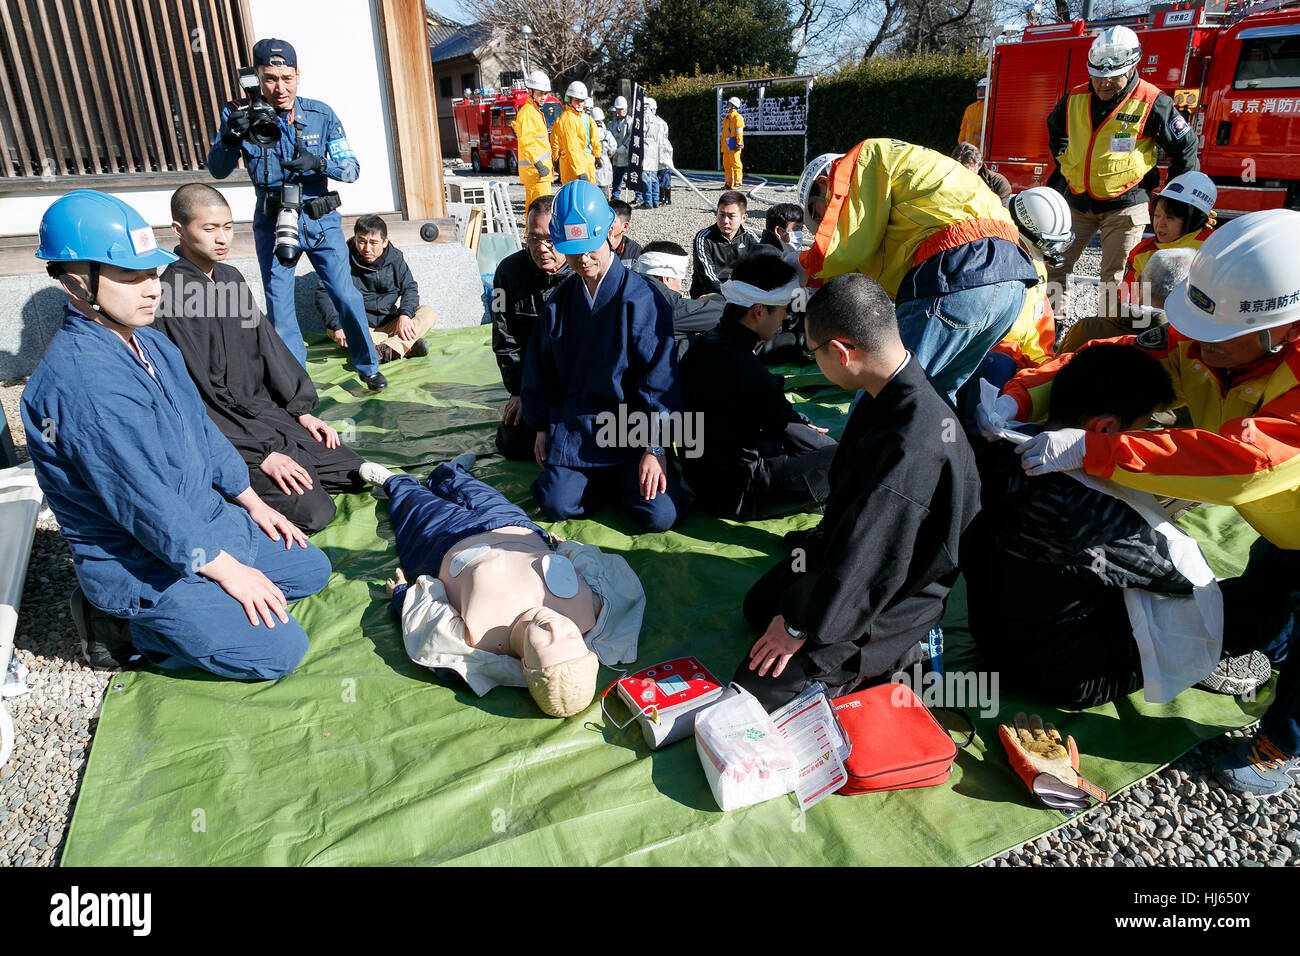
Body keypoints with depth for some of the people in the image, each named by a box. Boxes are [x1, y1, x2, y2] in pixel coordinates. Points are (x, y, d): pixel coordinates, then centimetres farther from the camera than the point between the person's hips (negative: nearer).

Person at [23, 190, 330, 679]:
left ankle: (155, 614, 12)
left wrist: (252, 503, 12)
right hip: (142, 561, -9)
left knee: (312, 568, 15)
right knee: (277, 651, -14)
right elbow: (145, 502, -27)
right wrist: (227, 569, -19)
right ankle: (124, 629, 4)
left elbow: (202, 430, 13)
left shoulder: (149, 342, 3)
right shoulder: (83, 378, -28)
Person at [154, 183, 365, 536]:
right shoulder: (171, 293, -17)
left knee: (354, 473, 4)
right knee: (312, 511, -19)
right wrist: (262, 451, -20)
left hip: (264, 411, 8)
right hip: (223, 432, -8)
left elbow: (266, 345, 13)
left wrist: (302, 410, 5)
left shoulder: (230, 277, 9)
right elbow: (201, 395, -19)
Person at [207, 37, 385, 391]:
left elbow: (352, 169, -6)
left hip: (320, 219, 0)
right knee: (279, 306, 5)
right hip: (272, 223, 0)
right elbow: (218, 171, -8)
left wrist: (318, 163, -26)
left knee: (346, 295, 1)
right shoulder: (240, 114, -6)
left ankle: (368, 366, 20)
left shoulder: (321, 114, -6)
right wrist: (230, 138, -27)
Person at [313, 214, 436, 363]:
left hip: (390, 325, 2)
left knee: (429, 313, -18)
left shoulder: (395, 257, 2)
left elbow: (410, 288, 4)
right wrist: (337, 326, -30)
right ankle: (408, 347, -38)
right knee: (333, 331, -34)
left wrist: (405, 314, -19)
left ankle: (390, 349, -42)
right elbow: (323, 293, -12)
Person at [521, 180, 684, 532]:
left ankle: (625, 478, 16)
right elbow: (541, 368, 15)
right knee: (556, 505, -12)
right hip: (572, 427, 4)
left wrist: (654, 448, -14)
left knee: (659, 515, -15)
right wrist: (541, 427, 11)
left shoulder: (641, 298, -12)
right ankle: (600, 479, 17)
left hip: (631, 431, -3)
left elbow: (659, 378, -12)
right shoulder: (561, 299, 4)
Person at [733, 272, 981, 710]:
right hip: (842, 554, 9)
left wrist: (800, 626, -16)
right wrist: (816, 547, 13)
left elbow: (867, 563, -30)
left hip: (885, 603, -9)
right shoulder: (894, 394, -10)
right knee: (757, 608, 25)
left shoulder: (912, 449, -39)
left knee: (758, 690, -4)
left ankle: (901, 649, 5)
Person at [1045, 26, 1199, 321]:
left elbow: (1184, 147, -1)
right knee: (1056, 265, 4)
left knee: (1115, 279, -1)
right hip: (1076, 201, 4)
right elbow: (1055, 129, 25)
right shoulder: (1075, 98, 1)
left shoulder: (1151, 103, -10)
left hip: (1124, 204, -4)